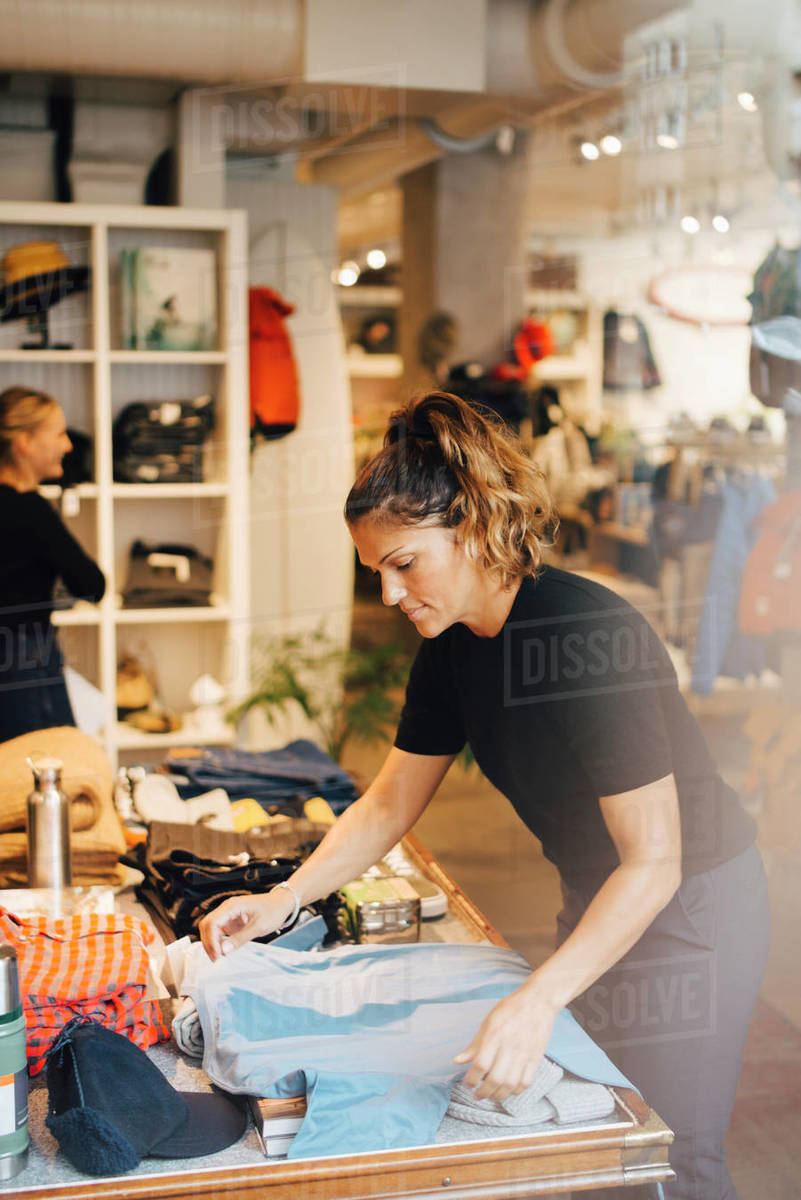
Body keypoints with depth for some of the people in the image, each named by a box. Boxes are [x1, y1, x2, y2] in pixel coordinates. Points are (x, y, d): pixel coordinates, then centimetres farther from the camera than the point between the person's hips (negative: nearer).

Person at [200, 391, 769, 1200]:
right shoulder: (453, 643, -5)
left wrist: (540, 999, -40)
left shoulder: (587, 633, -31)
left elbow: (654, 863, -30)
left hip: (688, 904, -8)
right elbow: (390, 803, 4)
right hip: (596, 899, 8)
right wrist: (281, 901, -7)